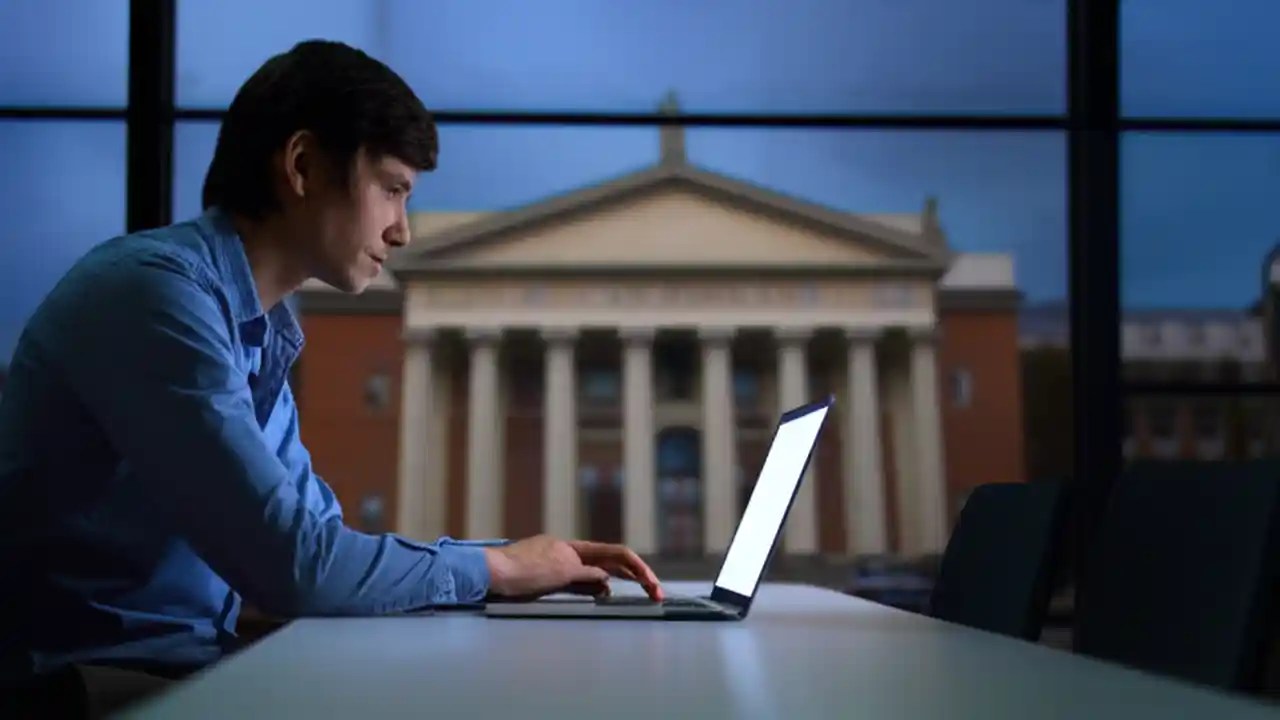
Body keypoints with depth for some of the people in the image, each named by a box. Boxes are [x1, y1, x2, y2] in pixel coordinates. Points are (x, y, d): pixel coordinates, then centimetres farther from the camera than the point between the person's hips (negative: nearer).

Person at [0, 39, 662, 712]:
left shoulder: (257, 332, 10)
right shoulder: (156, 290, -17)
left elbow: (320, 540, 14)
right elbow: (292, 564, -23)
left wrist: (519, 562, 3)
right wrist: (495, 566, -8)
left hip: (183, 671, 8)